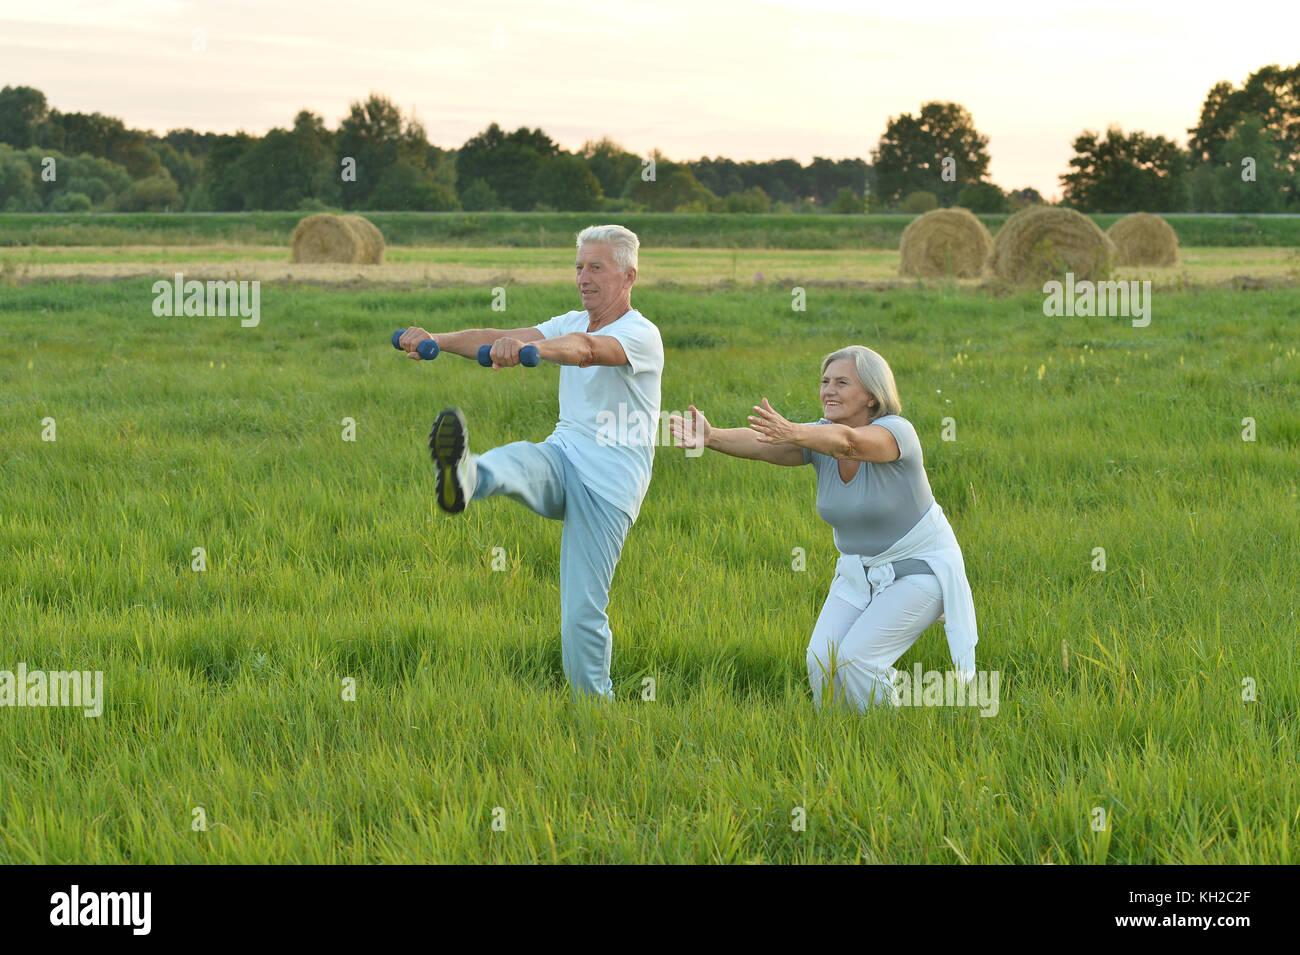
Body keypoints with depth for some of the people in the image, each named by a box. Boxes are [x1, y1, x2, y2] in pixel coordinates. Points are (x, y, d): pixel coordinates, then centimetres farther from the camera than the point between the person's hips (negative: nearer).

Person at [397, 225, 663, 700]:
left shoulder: (640, 334, -9)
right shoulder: (572, 324, 14)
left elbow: (587, 350, -32)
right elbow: (498, 338, 2)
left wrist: (530, 346, -51)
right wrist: (438, 340, -15)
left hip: (610, 480, -5)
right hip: (563, 455, 5)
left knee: (582, 612, -9)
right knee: (519, 459, -33)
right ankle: (465, 478, -66)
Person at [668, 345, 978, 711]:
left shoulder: (896, 432, -23)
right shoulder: (819, 438, -7)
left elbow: (848, 442, -46)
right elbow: (760, 444, -26)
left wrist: (792, 433, -64)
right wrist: (712, 438, -47)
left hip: (919, 568, -6)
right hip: (859, 572, 6)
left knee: (856, 657, -19)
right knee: (822, 657, -12)